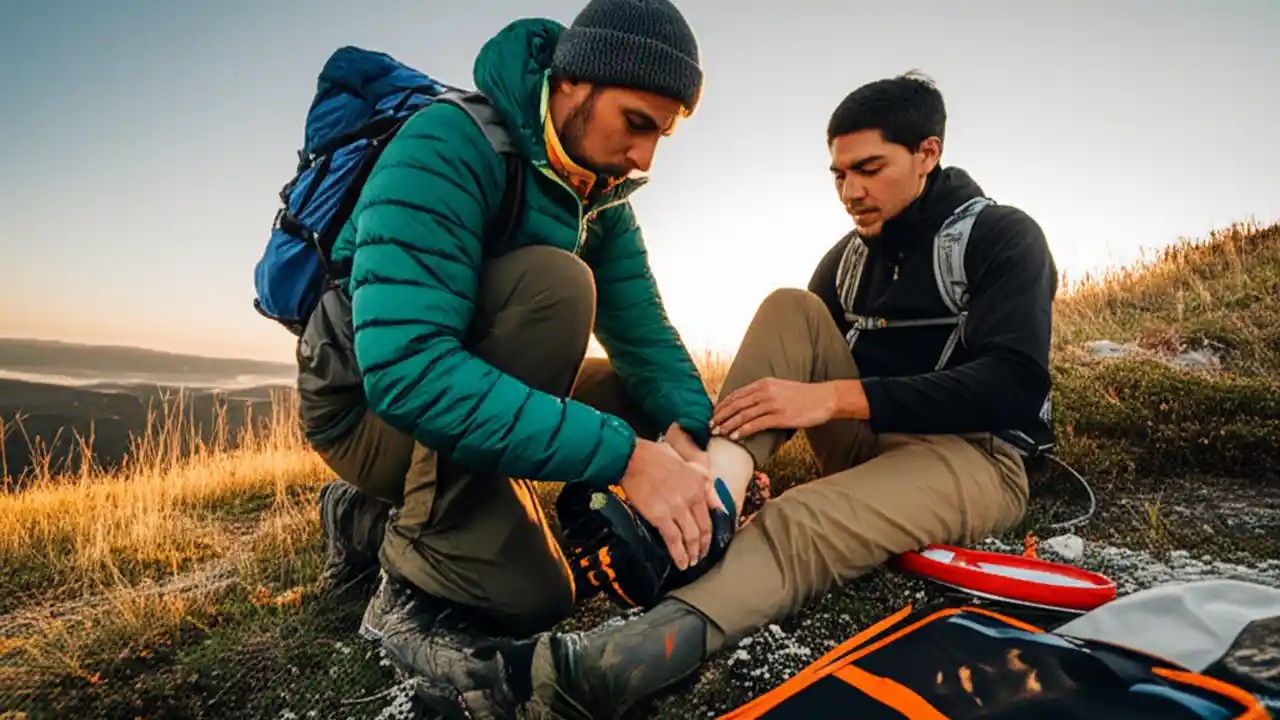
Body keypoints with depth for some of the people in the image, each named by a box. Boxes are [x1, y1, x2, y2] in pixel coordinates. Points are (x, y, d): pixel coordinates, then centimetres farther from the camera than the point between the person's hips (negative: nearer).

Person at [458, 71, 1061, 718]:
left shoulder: (1002, 238, -5)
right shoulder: (848, 255, 12)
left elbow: (1015, 386, -21)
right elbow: (793, 356, 9)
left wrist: (834, 397, -30)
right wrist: (740, 428, -15)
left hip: (975, 454, -5)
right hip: (868, 442, 6)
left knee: (795, 522, -37)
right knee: (790, 311, -17)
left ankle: (603, 665, -55)